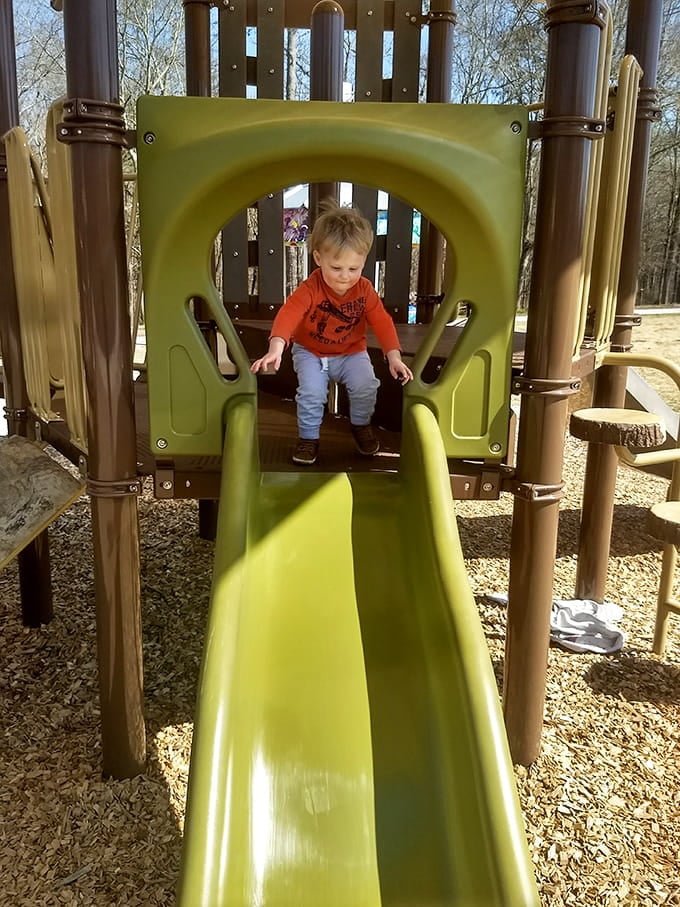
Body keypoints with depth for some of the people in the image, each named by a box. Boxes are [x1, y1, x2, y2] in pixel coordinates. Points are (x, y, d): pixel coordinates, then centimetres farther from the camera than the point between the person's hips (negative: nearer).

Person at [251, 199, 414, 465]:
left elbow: (382, 323, -11)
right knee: (311, 391, -25)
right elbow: (289, 314, -39)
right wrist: (276, 348, -56)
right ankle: (308, 437, 1)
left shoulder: (365, 289, -13)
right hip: (310, 352, -2)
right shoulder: (310, 289, -25)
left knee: (365, 385, -21)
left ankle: (361, 425, 10)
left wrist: (394, 356, -23)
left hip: (352, 352, 2)